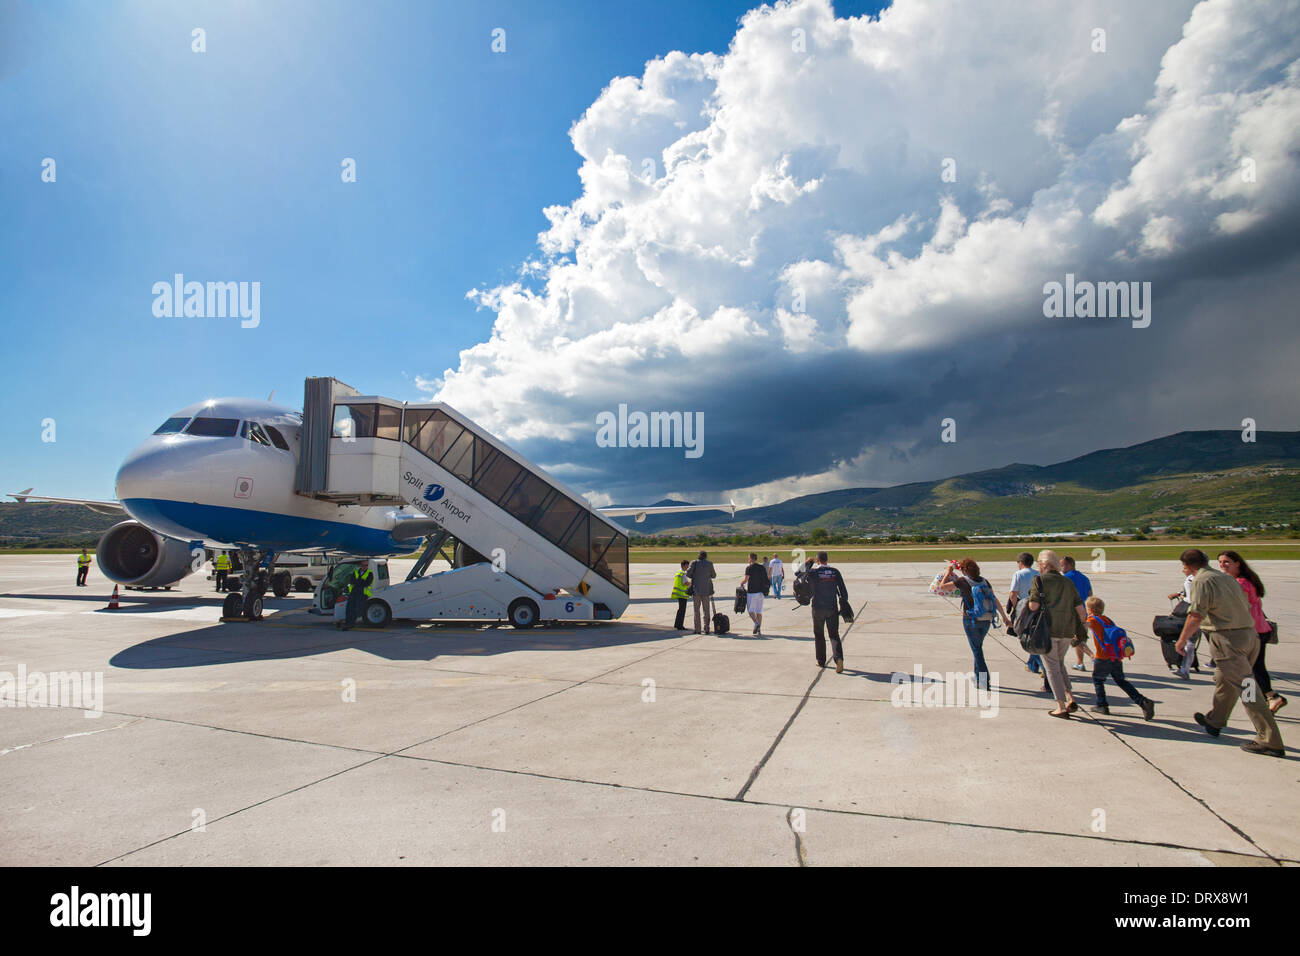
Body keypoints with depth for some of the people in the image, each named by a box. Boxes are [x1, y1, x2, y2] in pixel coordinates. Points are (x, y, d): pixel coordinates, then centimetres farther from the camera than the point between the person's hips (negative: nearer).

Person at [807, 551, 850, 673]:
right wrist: (844, 605, 10)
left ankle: (821, 661, 21)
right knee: (834, 635, 5)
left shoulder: (813, 572, -9)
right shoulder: (835, 572, 1)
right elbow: (843, 590, 2)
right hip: (832, 608, 2)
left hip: (818, 608, -1)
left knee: (819, 635, 14)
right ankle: (839, 658, -16)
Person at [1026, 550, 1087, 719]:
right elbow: (1081, 611, 10)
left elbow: (1033, 606, -14)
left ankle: (1061, 707, 3)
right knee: (1059, 663, 23)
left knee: (1052, 667, 4)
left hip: (1048, 629, -5)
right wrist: (1080, 633, 20)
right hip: (1067, 630, 5)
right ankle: (1070, 699, 11)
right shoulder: (1068, 582, 13)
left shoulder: (1040, 580, -3)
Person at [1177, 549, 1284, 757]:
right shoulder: (1226, 578, 16)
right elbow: (1247, 606, 19)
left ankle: (1270, 742, -4)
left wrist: (1182, 639, -8)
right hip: (1249, 634, 9)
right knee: (1224, 680, 22)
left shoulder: (1202, 581, -9)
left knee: (1246, 689, -5)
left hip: (1228, 639, -9)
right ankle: (1214, 721, 37)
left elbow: (1196, 615, -17)